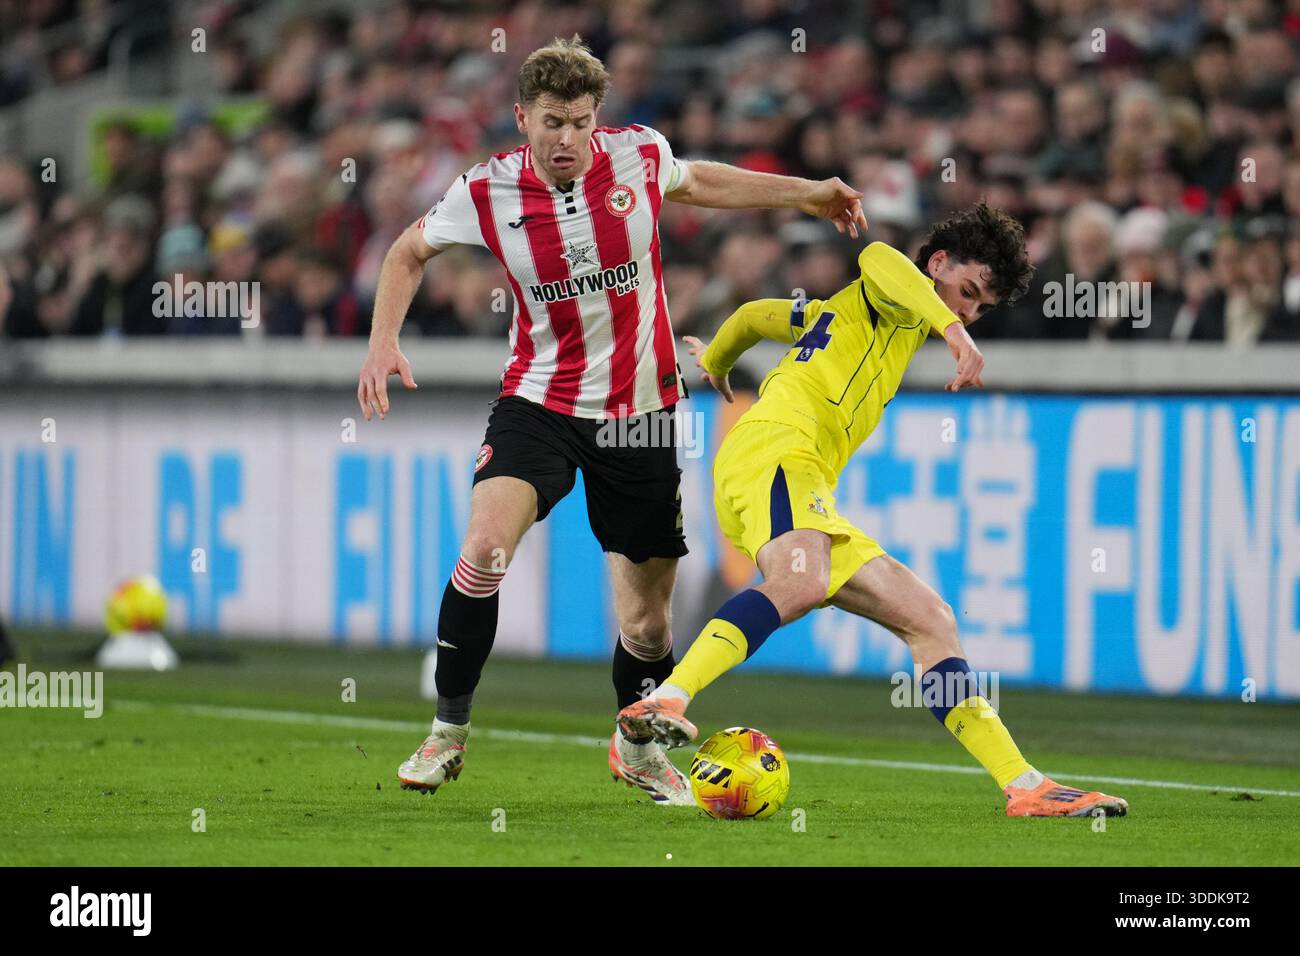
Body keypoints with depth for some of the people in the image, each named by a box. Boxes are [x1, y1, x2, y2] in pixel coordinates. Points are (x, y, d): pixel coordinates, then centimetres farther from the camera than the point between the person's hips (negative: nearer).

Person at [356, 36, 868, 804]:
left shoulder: (639, 155, -8)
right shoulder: (487, 192, -10)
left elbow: (692, 181, 18)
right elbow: (410, 252, 10)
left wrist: (808, 194, 16)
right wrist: (383, 341, -3)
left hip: (641, 413, 1)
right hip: (539, 402, -1)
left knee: (649, 619, 6)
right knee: (485, 546, -26)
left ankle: (638, 747, 35)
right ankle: (449, 732, -10)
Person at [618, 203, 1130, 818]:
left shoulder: (843, 311, 35)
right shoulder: (899, 305, 7)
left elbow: (756, 315, 47)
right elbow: (879, 259, -19)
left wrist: (716, 363, 67)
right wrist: (952, 330, -30)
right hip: (774, 446, -10)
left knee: (929, 620, 3)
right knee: (802, 583, -39)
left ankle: (1024, 787, -3)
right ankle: (662, 704, -53)